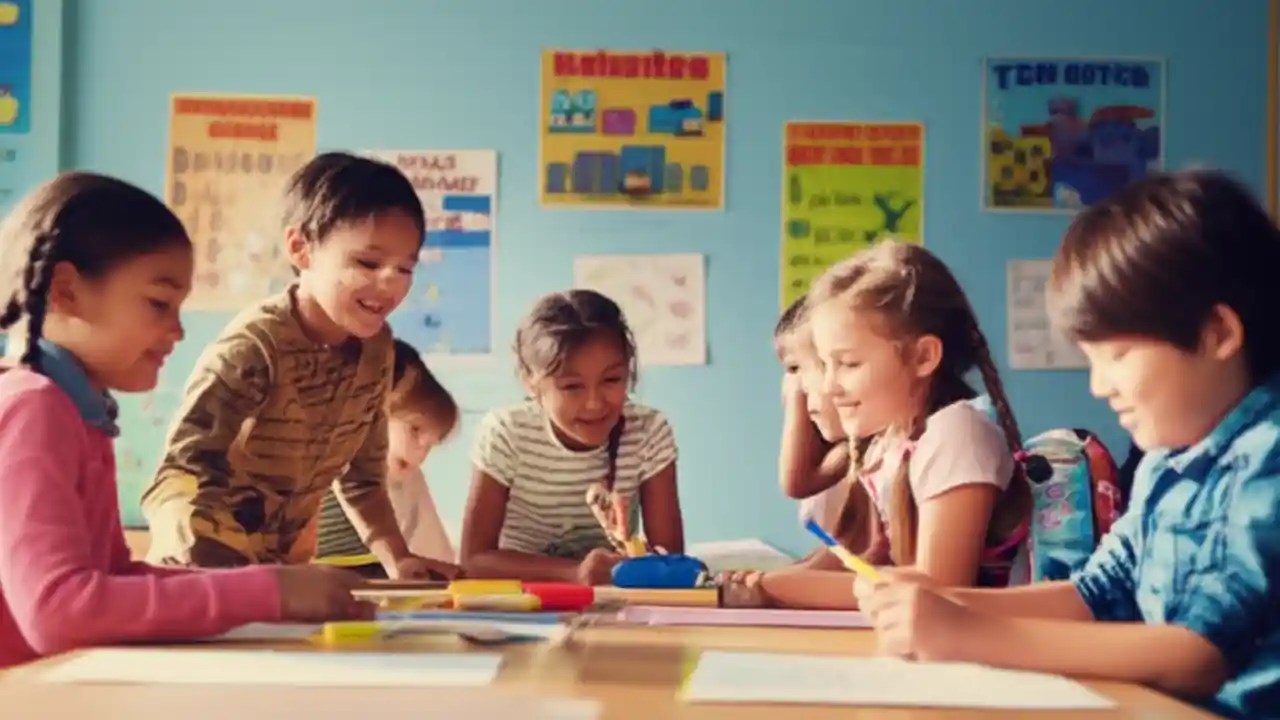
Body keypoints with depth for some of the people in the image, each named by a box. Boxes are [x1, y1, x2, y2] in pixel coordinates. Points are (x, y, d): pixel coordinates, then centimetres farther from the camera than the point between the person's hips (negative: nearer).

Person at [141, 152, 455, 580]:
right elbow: (176, 483, -30)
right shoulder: (253, 348, -25)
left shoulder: (375, 347, -5)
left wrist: (397, 559, -7)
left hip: (285, 562, 6)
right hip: (204, 563, -5)